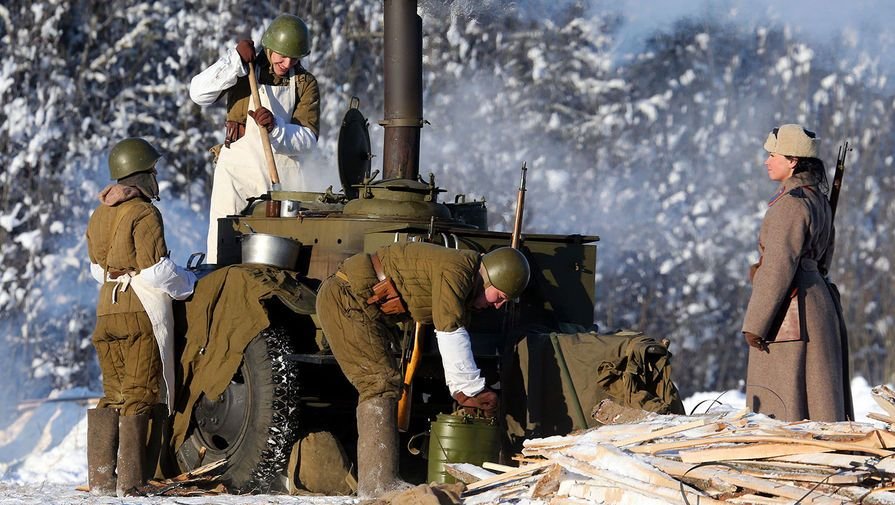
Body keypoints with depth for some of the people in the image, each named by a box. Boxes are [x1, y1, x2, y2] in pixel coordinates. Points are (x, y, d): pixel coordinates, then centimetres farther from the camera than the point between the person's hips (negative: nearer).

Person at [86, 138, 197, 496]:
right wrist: (189, 282, 2)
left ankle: (100, 478, 6)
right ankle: (131, 480, -8)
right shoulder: (144, 213, -9)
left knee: (114, 395, 12)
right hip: (143, 311, -7)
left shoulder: (99, 215, 15)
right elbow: (156, 271, -14)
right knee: (142, 395, -4)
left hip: (106, 311, 7)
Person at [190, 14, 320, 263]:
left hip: (283, 175, 2)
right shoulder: (243, 72, 3)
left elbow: (308, 139, -4)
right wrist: (236, 61, -16)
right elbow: (199, 93, -12)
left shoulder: (305, 84, 5)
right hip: (237, 169, -2)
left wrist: (275, 127, -22)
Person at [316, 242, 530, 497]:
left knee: (379, 385, 12)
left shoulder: (465, 285, 12)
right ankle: (378, 486, -20)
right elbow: (450, 334, -24)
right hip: (347, 299, -11)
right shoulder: (455, 269, -20)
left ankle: (373, 485, 15)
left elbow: (454, 337, 18)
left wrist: (462, 391, 9)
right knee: (382, 382, -15)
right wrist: (472, 390, -18)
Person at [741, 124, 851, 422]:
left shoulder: (791, 204, -16)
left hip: (792, 308, -10)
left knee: (789, 402, -7)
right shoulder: (817, 199, 14)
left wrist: (755, 323, -18)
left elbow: (779, 266, -20)